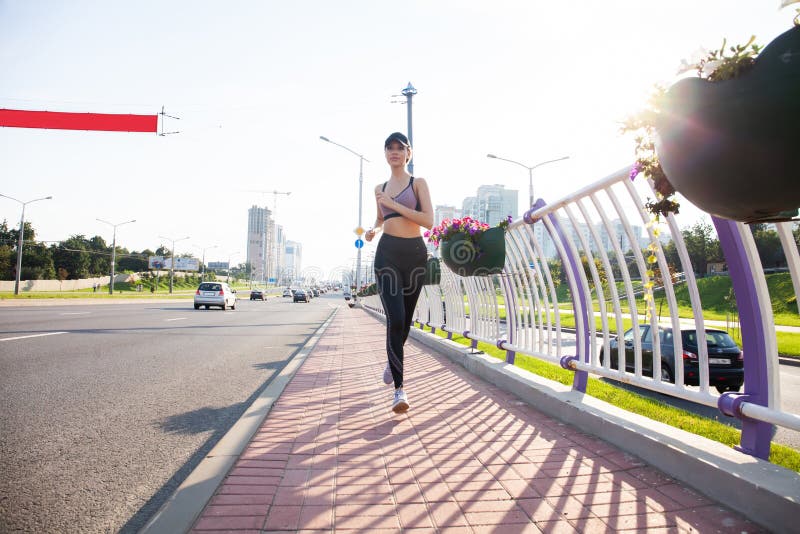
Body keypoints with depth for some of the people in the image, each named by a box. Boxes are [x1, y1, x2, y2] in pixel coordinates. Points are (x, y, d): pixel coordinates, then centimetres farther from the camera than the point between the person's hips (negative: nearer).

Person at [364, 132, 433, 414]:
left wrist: (395, 204, -12)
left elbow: (428, 220, -9)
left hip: (415, 254, 0)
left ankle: (392, 360, 41)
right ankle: (400, 388, -12)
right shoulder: (380, 188, 14)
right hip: (388, 254, 1)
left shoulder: (418, 183, 4)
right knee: (395, 318, -16)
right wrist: (373, 229, 8)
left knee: (405, 319, 11)